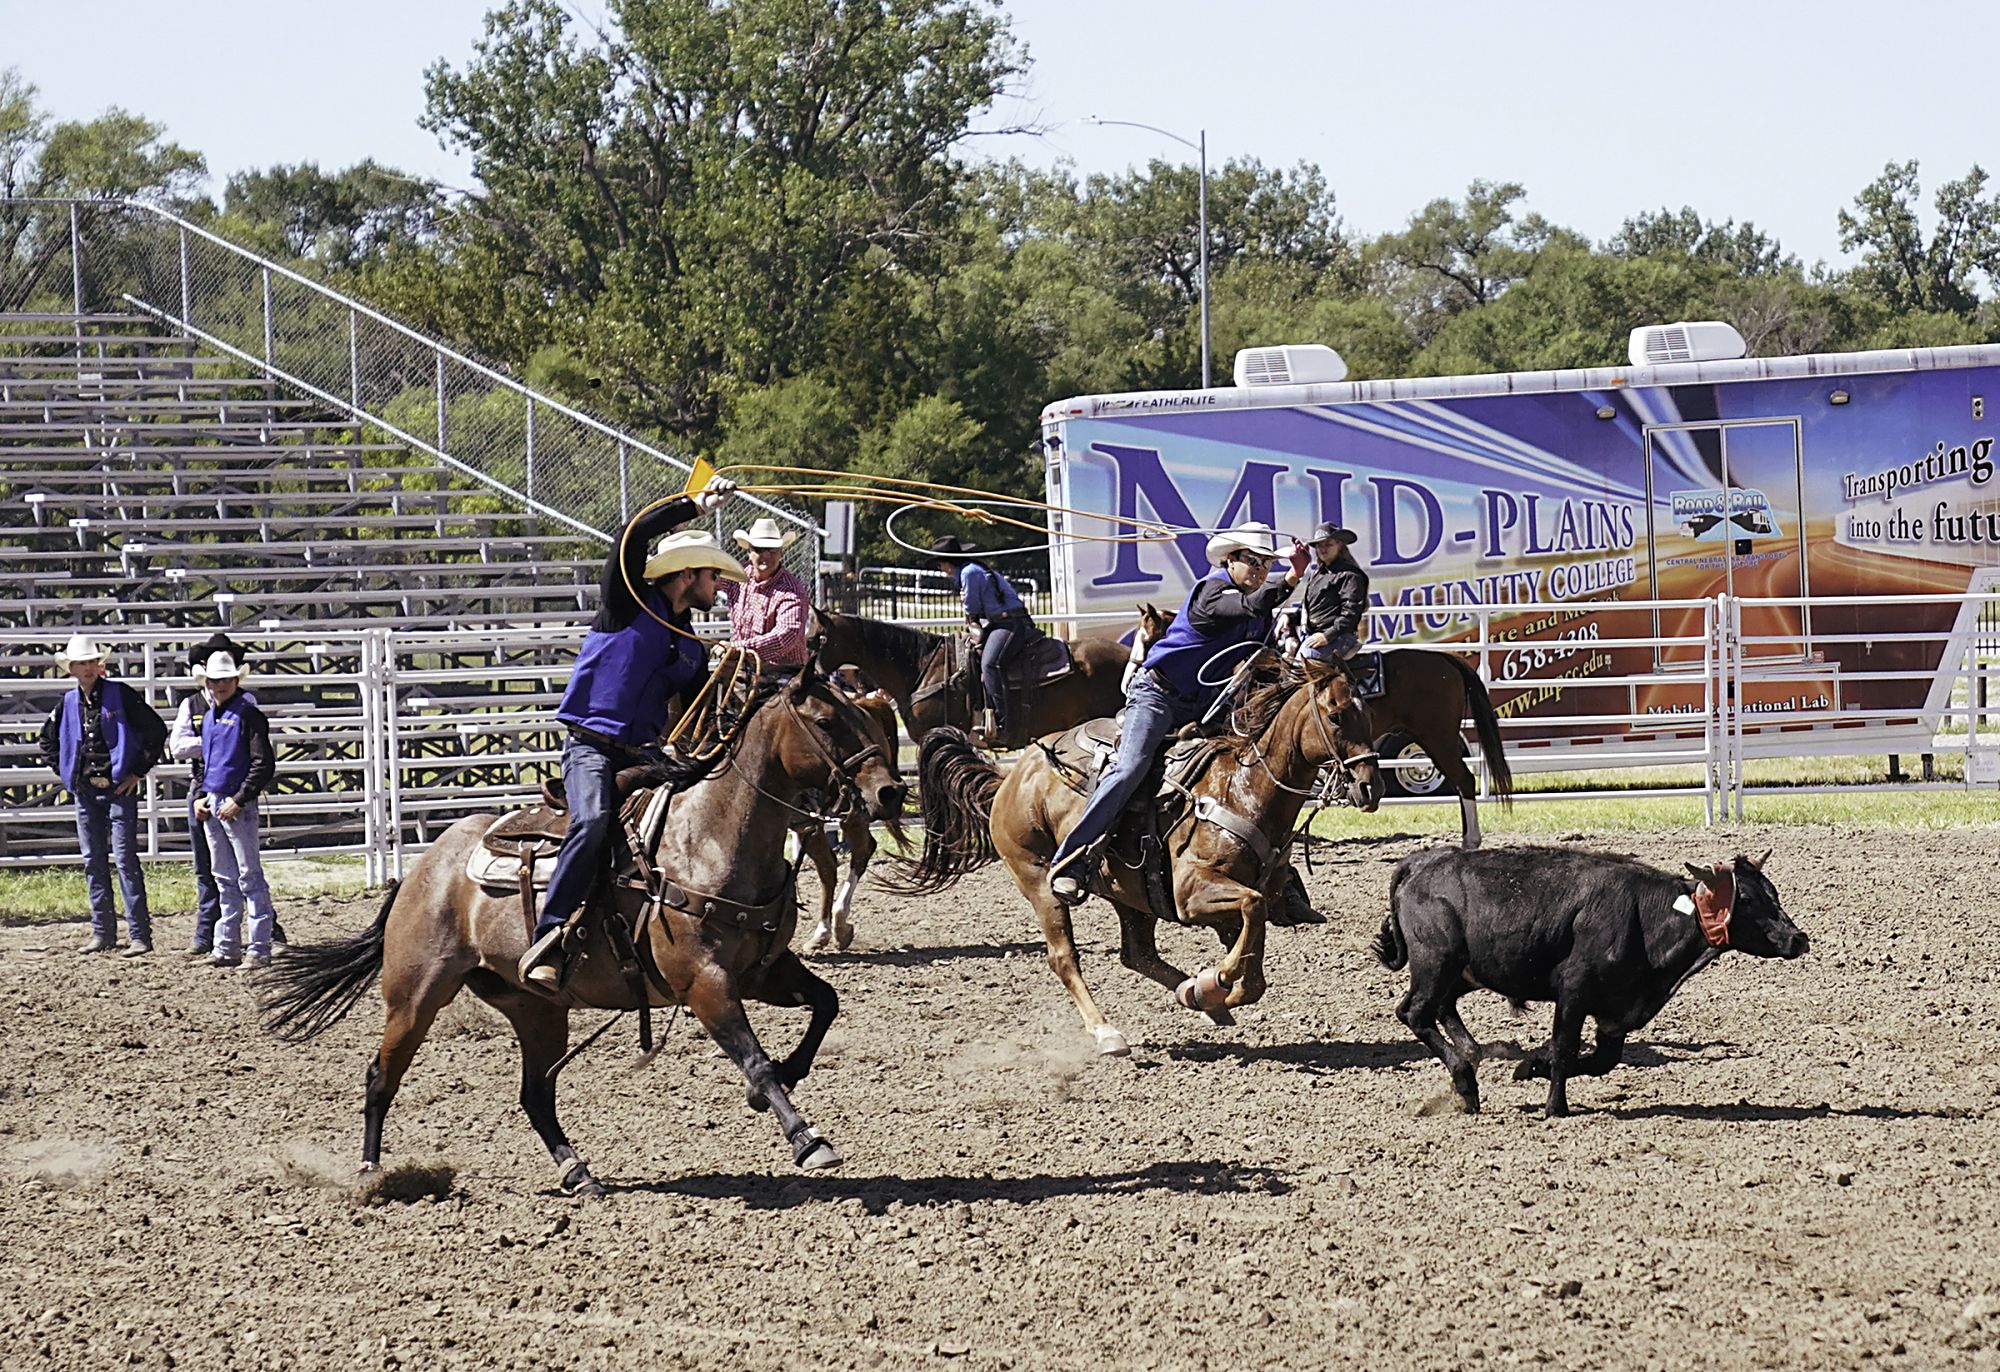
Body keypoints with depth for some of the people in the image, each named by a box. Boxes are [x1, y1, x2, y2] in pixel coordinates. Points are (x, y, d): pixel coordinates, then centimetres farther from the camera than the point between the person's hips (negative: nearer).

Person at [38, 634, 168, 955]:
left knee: (125, 859, -8)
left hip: (119, 787, -5)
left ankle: (140, 935, -7)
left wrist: (139, 771, -7)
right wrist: (63, 771, 12)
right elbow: (48, 740, 24)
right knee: (93, 862, 9)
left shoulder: (121, 695, -6)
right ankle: (102, 932, 17)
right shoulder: (68, 703, 7)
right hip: (85, 791, 5)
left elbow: (156, 730, -5)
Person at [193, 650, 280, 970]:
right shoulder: (208, 716, 15)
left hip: (238, 807, -8)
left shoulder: (248, 714, -10)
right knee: (224, 880, 13)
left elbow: (264, 764, -15)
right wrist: (200, 796, 11)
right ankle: (226, 947, 18)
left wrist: (239, 800, -19)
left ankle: (259, 949, -3)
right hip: (211, 805, 8)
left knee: (250, 877, -5)